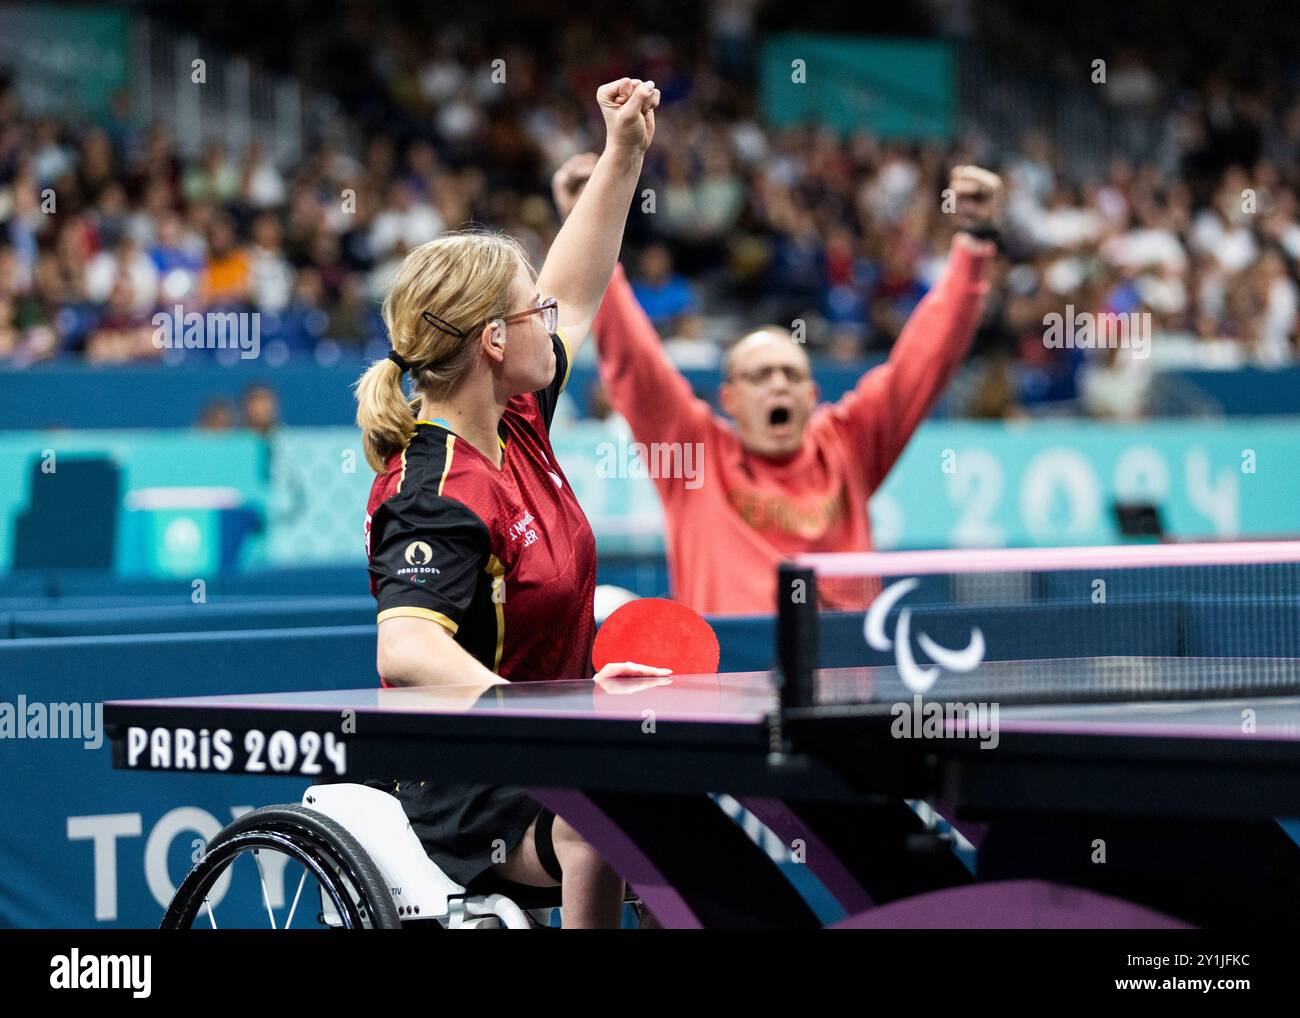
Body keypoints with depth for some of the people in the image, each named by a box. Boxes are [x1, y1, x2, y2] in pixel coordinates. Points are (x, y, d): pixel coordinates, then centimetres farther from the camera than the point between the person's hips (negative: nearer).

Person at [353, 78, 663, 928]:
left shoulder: (514, 426, 7)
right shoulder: (439, 495, -22)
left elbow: (573, 296, 24)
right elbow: (405, 646, -38)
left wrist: (625, 155, 22)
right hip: (462, 791, -10)